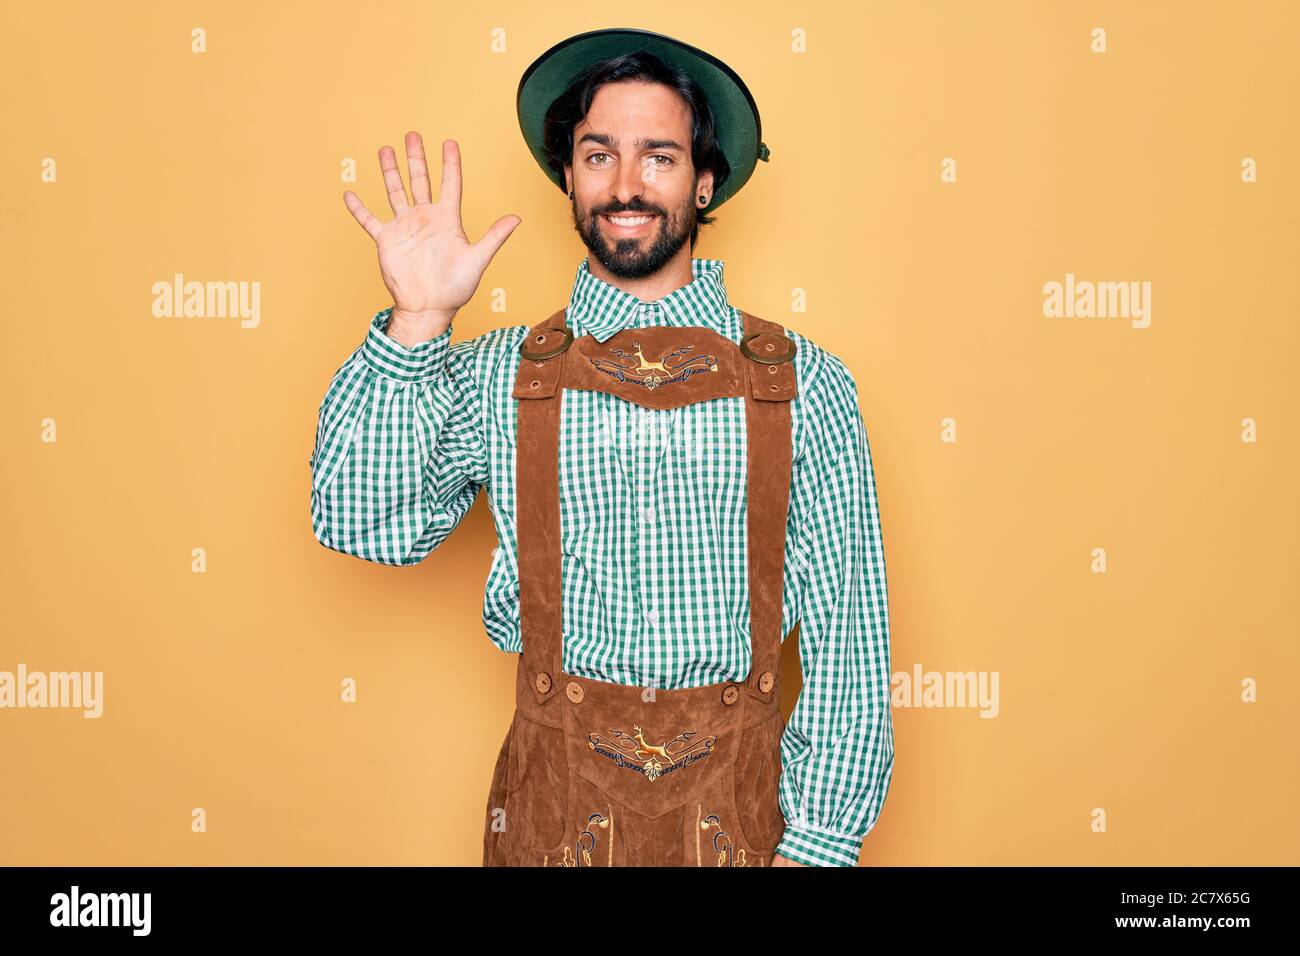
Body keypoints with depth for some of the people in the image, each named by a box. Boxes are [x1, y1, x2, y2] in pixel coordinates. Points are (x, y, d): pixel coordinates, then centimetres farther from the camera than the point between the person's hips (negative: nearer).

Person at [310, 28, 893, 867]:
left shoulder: (803, 383, -4)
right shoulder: (498, 375, 0)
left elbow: (849, 633, -4)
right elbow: (368, 525, -10)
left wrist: (817, 841, -8)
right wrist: (417, 322, -16)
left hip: (739, 796, 0)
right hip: (555, 793, 1)